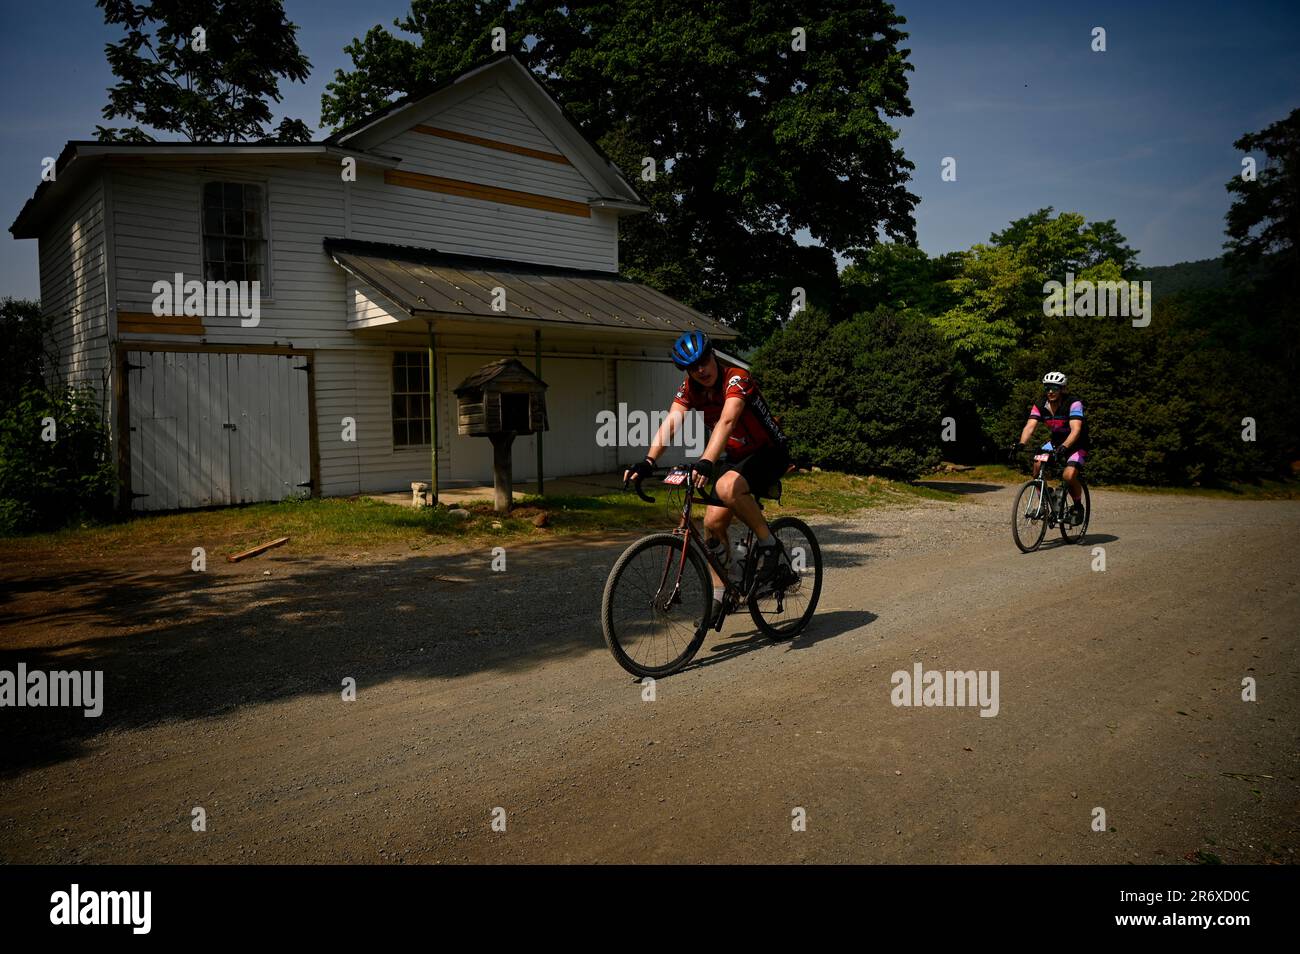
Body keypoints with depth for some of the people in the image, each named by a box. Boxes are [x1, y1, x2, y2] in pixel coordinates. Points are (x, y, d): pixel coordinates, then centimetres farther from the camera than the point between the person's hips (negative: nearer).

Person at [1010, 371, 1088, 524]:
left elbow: (1076, 430, -37)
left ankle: (1078, 507, 0)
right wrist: (1021, 445, -43)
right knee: (1037, 464, -20)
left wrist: (1064, 447, -54)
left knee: (1069, 475, -27)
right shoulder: (1040, 406, -12)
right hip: (1056, 442, 5)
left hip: (1077, 444, -5)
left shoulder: (1073, 404, -25)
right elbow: (1030, 426, -24)